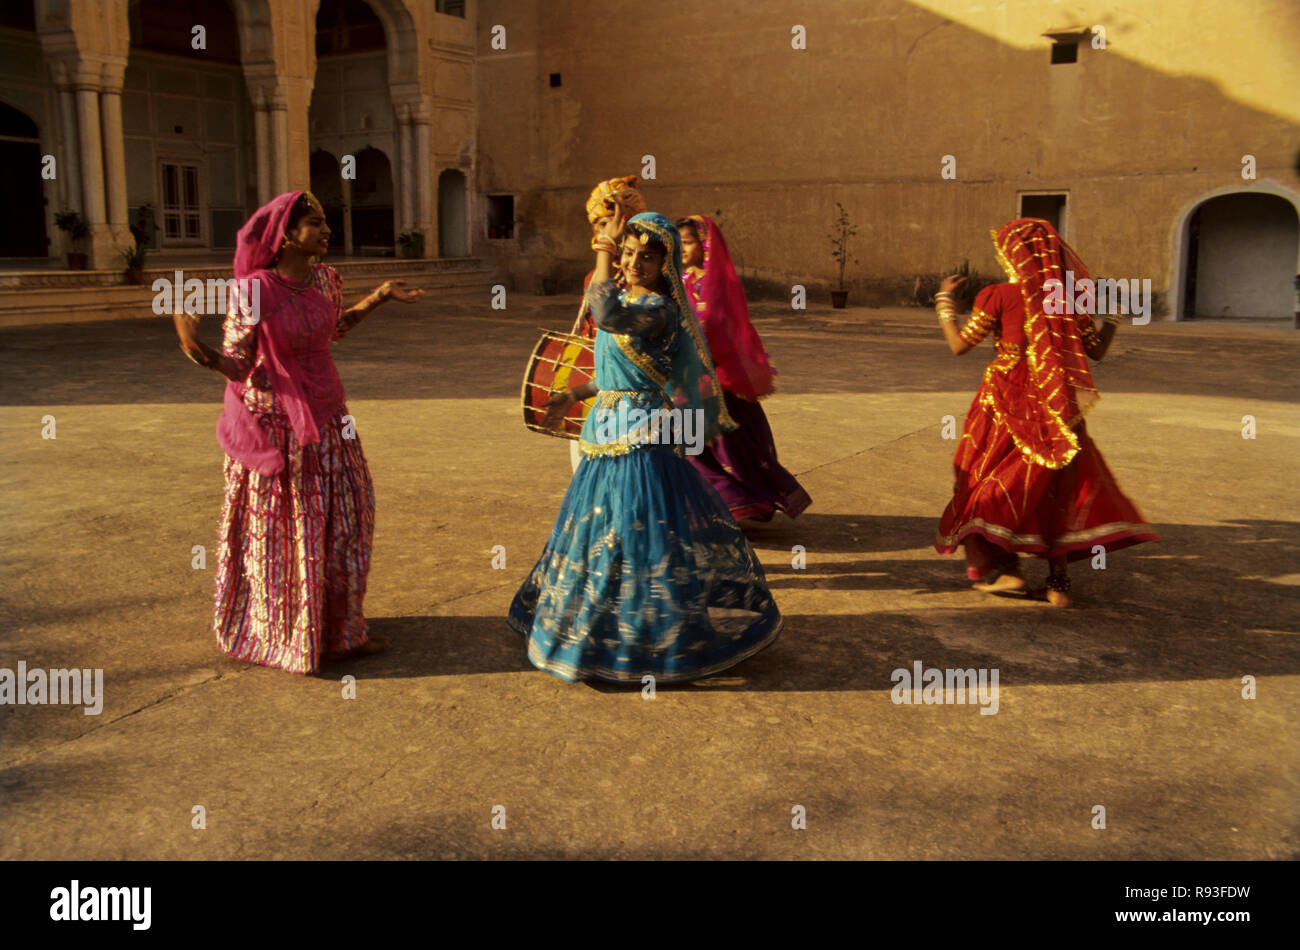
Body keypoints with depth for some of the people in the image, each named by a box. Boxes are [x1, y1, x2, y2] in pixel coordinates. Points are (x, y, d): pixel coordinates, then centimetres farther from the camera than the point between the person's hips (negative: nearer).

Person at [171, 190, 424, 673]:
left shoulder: (325, 278, 0)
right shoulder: (251, 292, -18)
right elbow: (238, 367, -16)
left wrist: (380, 295, 15)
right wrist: (202, 354, -37)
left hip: (327, 419, 7)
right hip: (277, 428, -6)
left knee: (340, 524, 13)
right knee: (281, 533, 5)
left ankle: (336, 629, 29)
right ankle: (279, 636, 25)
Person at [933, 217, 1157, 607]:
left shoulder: (997, 297, -8)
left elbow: (959, 345, -4)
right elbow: (1097, 351, 8)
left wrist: (944, 301, 9)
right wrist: (1113, 314, 24)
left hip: (1007, 400, -3)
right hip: (1056, 408, 3)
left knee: (991, 479, 12)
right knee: (1058, 485, 12)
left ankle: (1001, 566, 5)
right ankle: (1058, 581, 11)